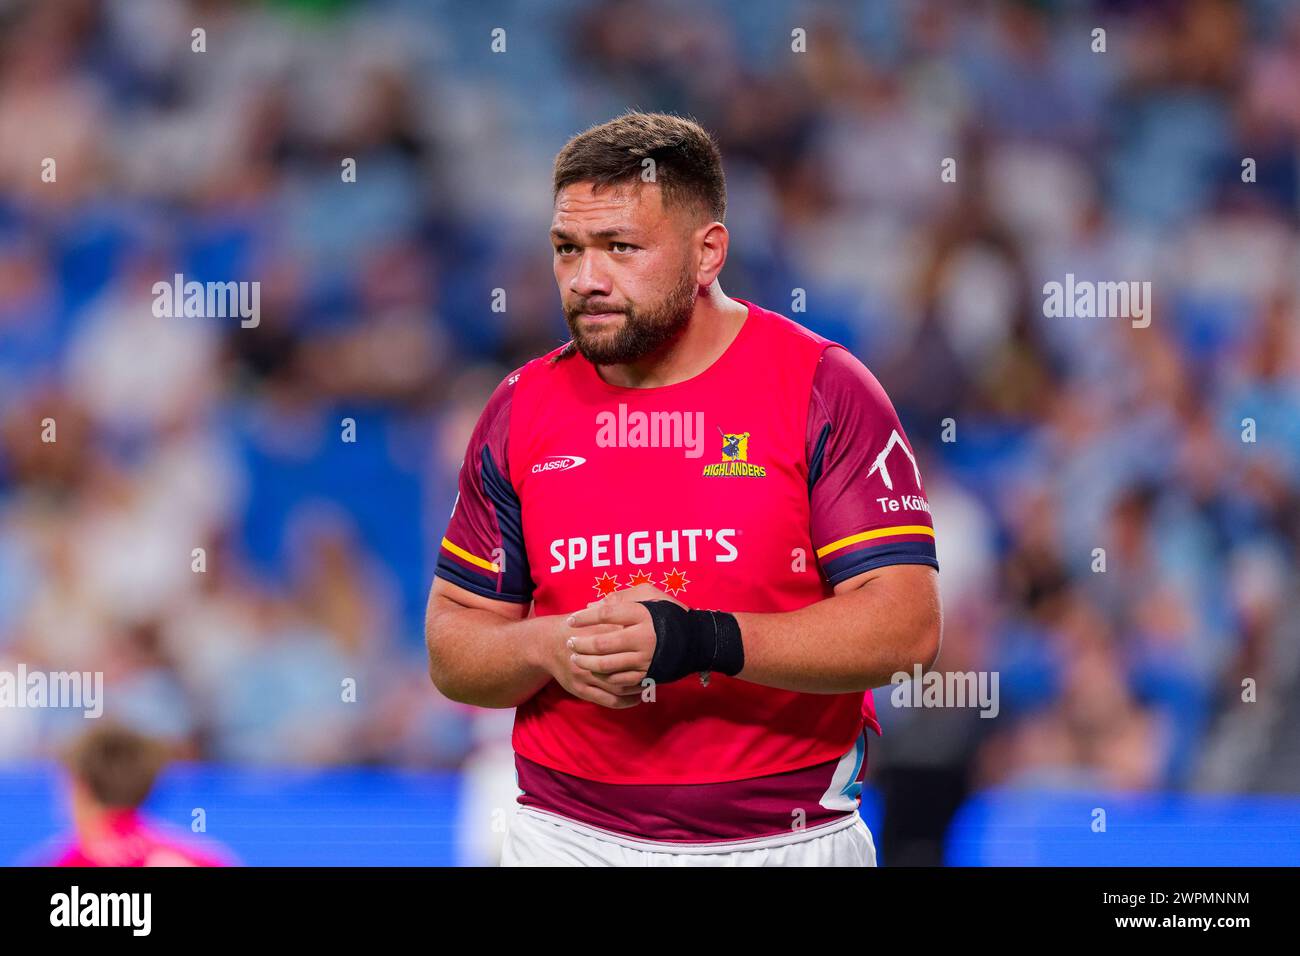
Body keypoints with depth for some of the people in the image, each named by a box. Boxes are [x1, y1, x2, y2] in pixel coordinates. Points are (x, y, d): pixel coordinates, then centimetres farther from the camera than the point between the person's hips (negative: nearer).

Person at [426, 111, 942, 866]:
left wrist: (703, 642, -25)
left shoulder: (822, 388, -6)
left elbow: (907, 624, -14)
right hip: (569, 837, 3)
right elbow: (453, 647, 8)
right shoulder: (524, 408, 5)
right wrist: (550, 648, -15)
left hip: (789, 840, -3)